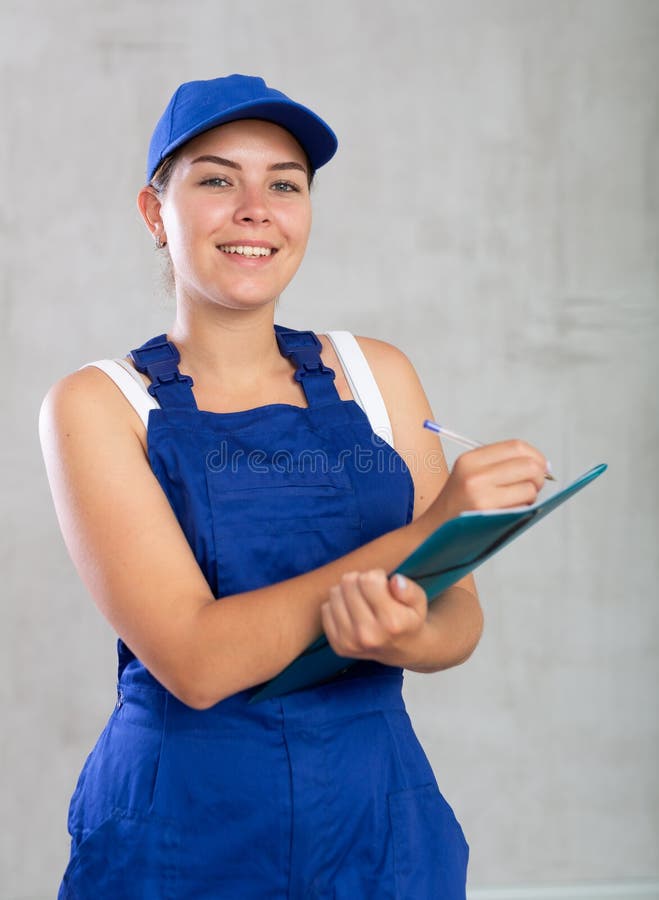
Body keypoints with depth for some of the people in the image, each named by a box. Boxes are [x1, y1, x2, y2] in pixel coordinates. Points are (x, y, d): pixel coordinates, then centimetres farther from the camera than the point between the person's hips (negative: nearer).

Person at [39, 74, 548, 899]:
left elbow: (460, 619, 2)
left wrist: (401, 637, -21)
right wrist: (422, 533, -24)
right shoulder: (97, 404, -8)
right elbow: (194, 659, -19)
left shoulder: (376, 374, 2)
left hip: (381, 827, 3)